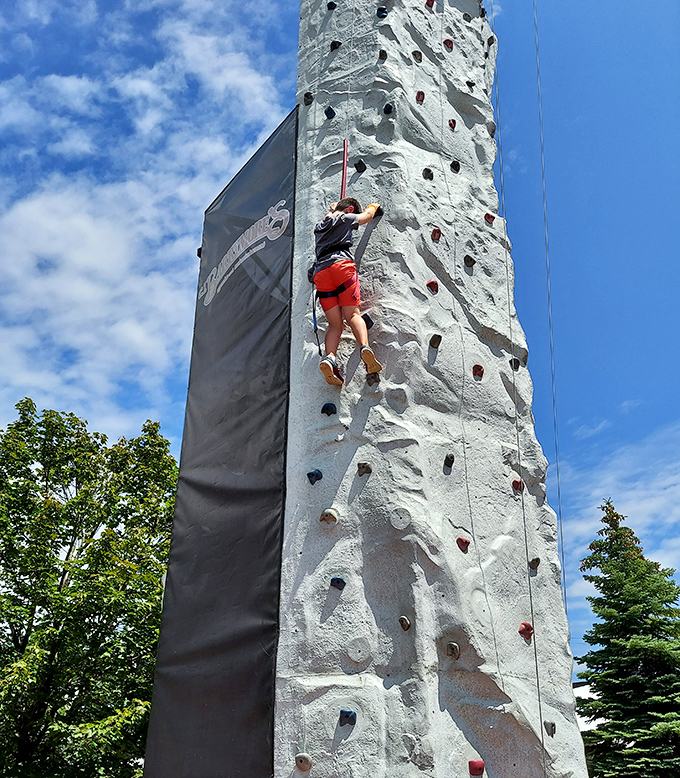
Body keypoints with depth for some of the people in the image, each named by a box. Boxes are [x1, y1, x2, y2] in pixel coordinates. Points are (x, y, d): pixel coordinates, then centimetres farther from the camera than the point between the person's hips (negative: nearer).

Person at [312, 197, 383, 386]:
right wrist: (373, 206, 57)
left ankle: (329, 358, -28)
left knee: (334, 324, -3)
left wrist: (332, 209, 78)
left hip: (320, 272, 4)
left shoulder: (320, 226, 33)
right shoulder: (344, 218, 17)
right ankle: (365, 347, -36)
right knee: (353, 314, -10)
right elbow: (367, 215, 36)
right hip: (341, 264, -4)